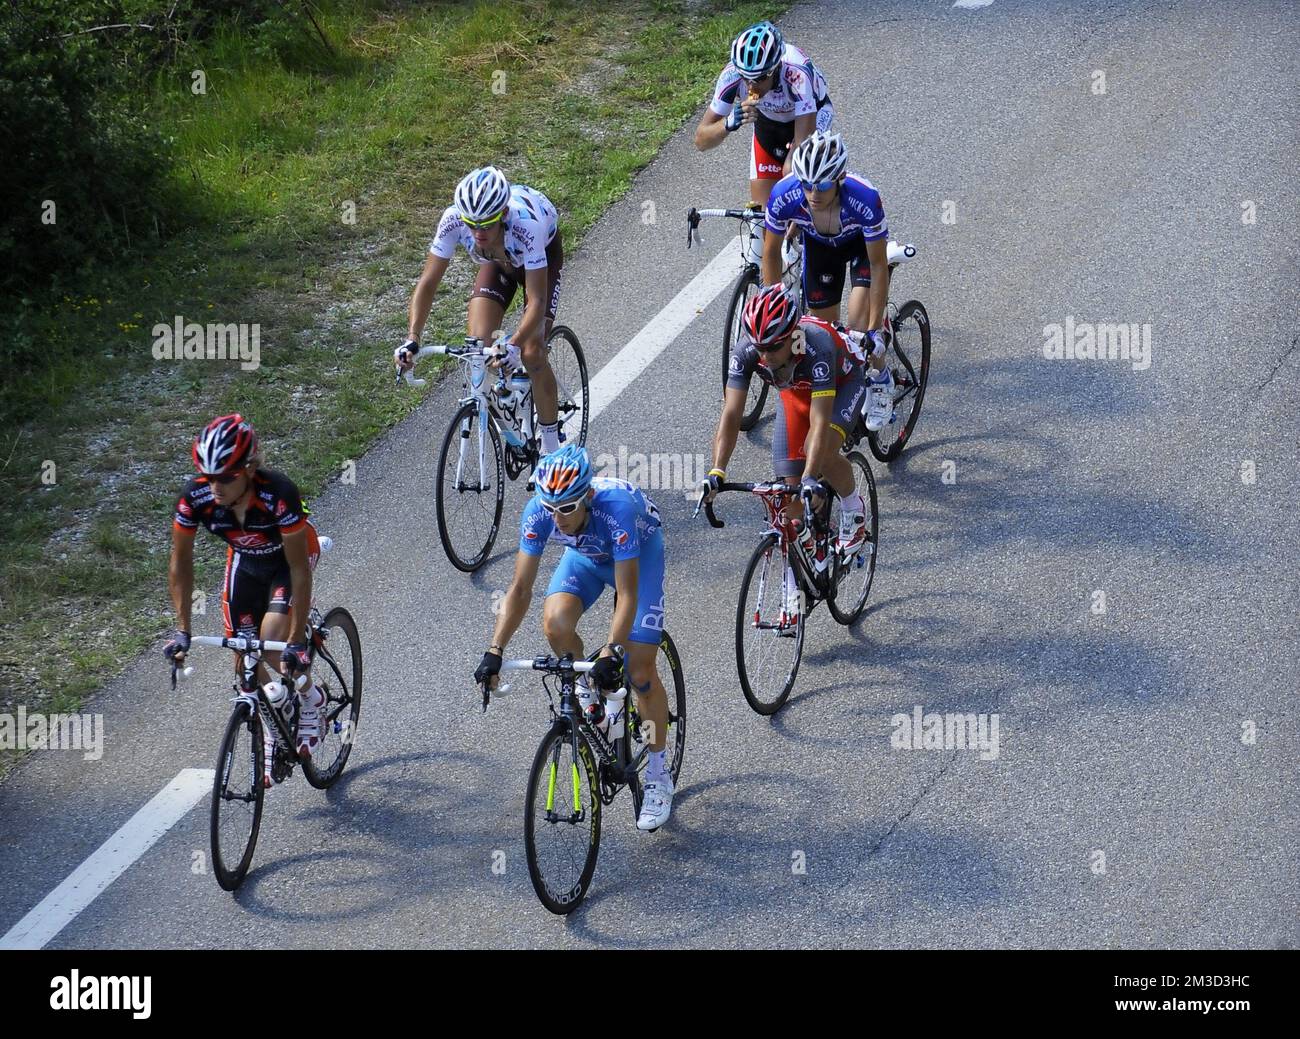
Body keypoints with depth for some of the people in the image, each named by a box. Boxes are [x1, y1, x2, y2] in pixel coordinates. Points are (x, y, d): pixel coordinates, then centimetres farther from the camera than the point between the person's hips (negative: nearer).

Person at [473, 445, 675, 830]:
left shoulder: (618, 507, -42)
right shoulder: (538, 512, -31)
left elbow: (627, 594, -42)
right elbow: (520, 589, -25)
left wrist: (610, 653, -53)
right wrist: (494, 652, -34)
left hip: (639, 553, -3)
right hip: (586, 554, 3)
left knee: (641, 672, -9)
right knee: (555, 622, -28)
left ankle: (659, 777, 8)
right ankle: (585, 687, 3)